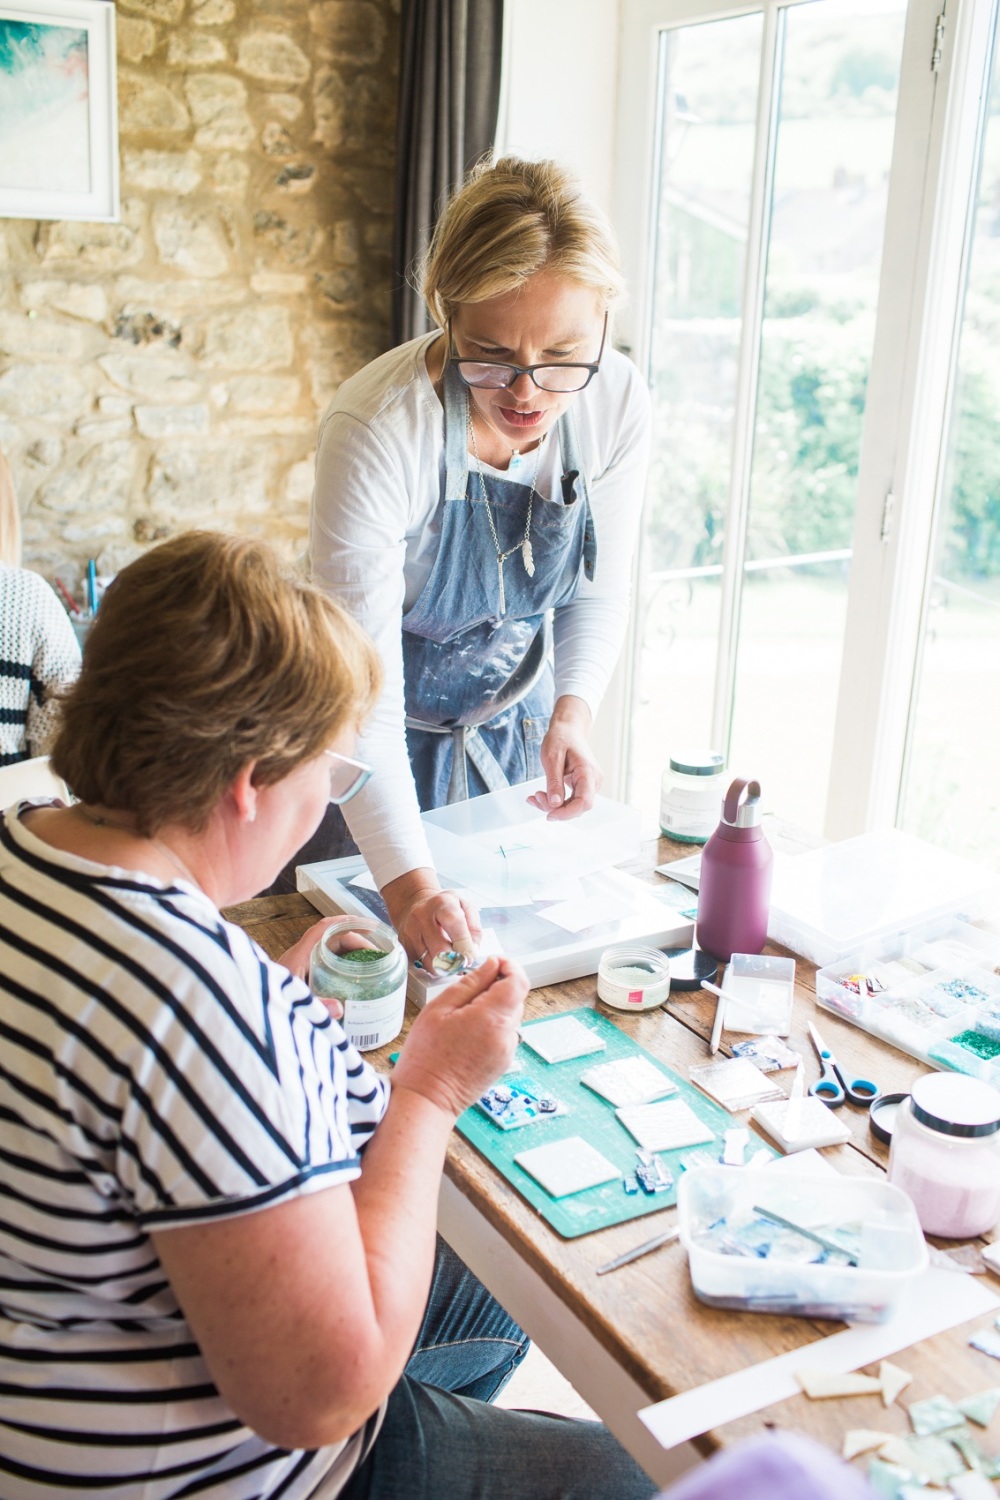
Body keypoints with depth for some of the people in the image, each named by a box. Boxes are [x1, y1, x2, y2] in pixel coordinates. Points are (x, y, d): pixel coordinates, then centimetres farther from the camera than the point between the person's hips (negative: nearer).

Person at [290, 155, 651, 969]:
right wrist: (408, 882, -40)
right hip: (376, 749, -4)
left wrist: (570, 715, -20)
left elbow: (601, 592, -2)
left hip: (515, 730, 4)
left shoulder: (618, 400, -18)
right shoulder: (377, 430, -32)